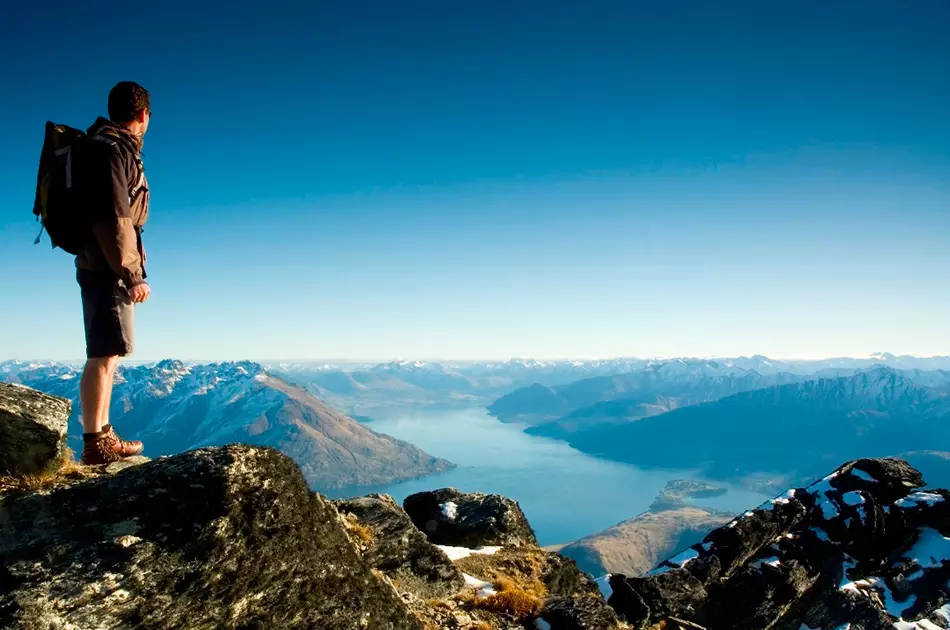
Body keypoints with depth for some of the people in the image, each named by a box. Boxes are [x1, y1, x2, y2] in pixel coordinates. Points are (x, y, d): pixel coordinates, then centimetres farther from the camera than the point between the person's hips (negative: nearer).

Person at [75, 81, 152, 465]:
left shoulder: (114, 146, 17)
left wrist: (128, 271, 18)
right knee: (103, 355, -7)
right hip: (107, 269, -10)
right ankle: (93, 444, -2)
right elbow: (112, 219, -20)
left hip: (105, 268, 10)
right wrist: (132, 274, -20)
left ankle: (103, 435, 21)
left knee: (109, 355, 13)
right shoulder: (112, 148, -13)